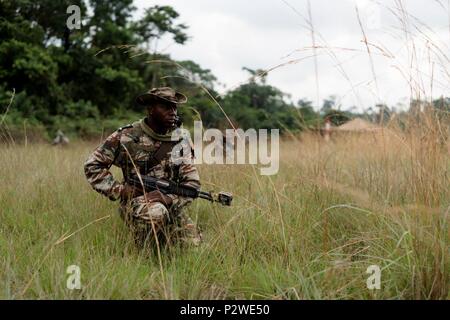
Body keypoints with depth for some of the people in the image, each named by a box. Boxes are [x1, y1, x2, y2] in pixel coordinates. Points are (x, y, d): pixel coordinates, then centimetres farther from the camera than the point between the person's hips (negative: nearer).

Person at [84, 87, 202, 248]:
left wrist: (172, 197, -21)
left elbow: (192, 182, -1)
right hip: (136, 201, -4)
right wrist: (119, 190, -12)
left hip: (171, 206, 5)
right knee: (156, 213, -38)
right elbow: (92, 165, -3)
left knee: (194, 245, -15)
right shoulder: (127, 137, -8)